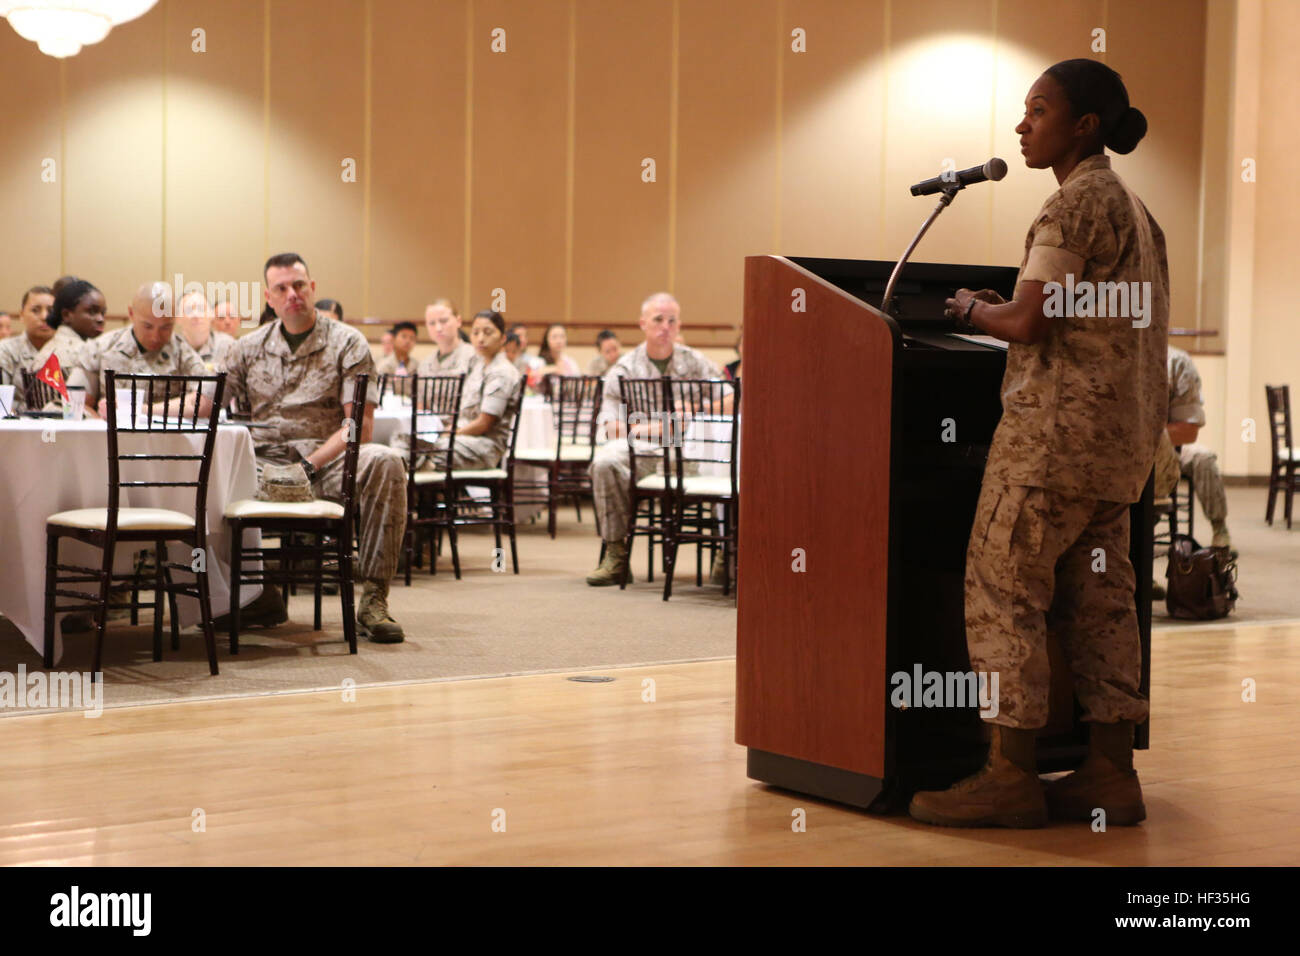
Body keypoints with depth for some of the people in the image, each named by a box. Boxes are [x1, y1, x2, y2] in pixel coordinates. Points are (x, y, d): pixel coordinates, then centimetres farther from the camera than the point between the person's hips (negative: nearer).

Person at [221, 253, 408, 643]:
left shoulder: (347, 342, 5)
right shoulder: (248, 348, 17)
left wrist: (311, 465, -17)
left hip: (328, 461, -3)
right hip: (264, 463, 3)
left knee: (385, 462, -34)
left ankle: (372, 600, -31)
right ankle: (258, 595, -11)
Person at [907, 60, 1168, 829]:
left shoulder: (1076, 203, -11)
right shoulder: (1135, 209, 18)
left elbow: (1030, 323, -16)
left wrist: (975, 310, 3)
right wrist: (1003, 310, 19)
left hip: (1058, 425, -10)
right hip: (1121, 434, 10)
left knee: (1003, 590, -6)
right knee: (1099, 599, 9)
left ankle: (1011, 778, -7)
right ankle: (1112, 774, 10)